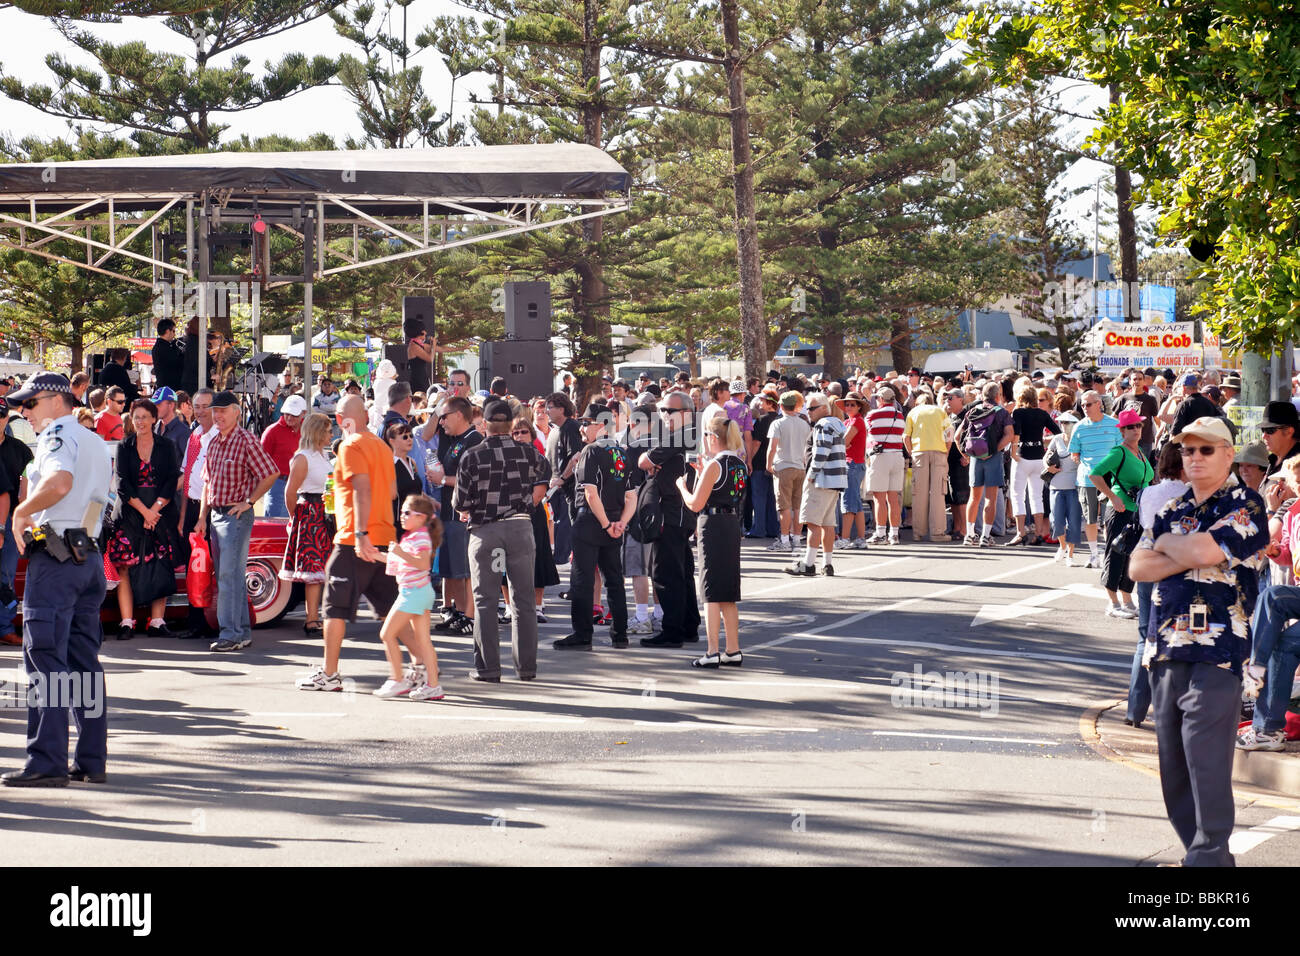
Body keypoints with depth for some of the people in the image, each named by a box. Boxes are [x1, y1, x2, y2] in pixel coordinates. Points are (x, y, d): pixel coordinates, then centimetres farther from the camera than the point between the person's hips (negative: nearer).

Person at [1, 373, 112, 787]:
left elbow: (59, 482, -26)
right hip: (90, 557, 8)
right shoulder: (98, 444, 19)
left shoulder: (58, 433, -7)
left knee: (45, 660, -8)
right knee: (84, 662, 11)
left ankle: (47, 763, -12)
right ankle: (92, 760, 12)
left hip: (55, 558, -8)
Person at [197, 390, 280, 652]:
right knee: (227, 577, 10)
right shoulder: (213, 443, 14)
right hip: (216, 515, 8)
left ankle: (231, 633, -11)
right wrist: (202, 517, 13)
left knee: (229, 576, -12)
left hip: (237, 515, -8)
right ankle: (243, 632, 15)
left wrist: (248, 502, -13)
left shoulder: (246, 440, -10)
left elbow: (271, 474, -13)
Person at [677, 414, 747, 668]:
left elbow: (695, 504, -14)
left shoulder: (714, 466, -14)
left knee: (711, 591, -5)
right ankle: (733, 650, 16)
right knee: (728, 592, 14)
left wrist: (682, 485, 3)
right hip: (733, 525, 8)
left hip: (713, 526, -8)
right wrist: (703, 475, 21)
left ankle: (712, 652, -6)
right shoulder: (740, 465, 10)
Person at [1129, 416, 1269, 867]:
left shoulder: (1245, 506, -2)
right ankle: (1197, 848, 17)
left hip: (1217, 650, -7)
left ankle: (1210, 854, -8)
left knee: (1205, 760, -12)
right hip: (1166, 647, 7)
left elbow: (1206, 549, -18)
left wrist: (1167, 544, 2)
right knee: (1172, 762, 8)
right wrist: (1189, 557, -7)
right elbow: (1138, 566, 7)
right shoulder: (1172, 510, 18)